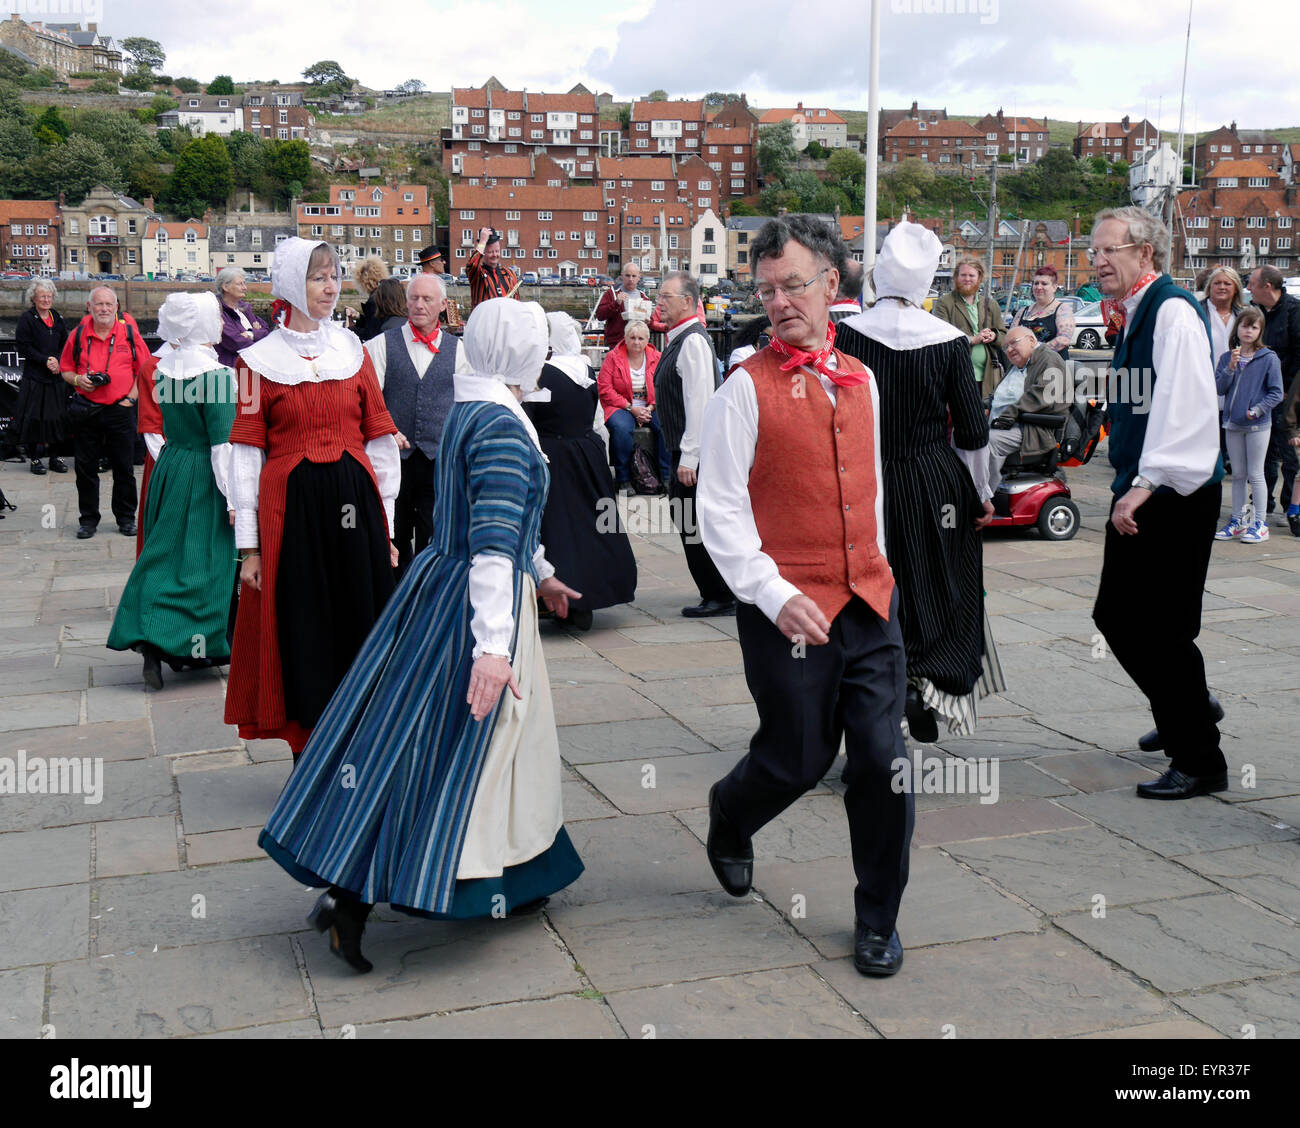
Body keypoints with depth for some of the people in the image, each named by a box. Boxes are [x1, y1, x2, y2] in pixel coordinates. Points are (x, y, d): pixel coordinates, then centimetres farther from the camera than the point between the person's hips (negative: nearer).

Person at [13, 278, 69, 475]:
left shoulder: (57, 318, 12)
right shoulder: (27, 318, -3)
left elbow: (65, 345, 13)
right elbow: (23, 347, -8)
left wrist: (58, 361, -5)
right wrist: (45, 361, -15)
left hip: (56, 377, 5)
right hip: (34, 377, -5)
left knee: (57, 416, 5)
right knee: (34, 417, -3)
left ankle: (54, 456, 15)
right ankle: (34, 458, 5)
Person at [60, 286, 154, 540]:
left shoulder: (129, 332, 0)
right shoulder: (79, 334, 3)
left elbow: (144, 369, 5)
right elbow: (66, 369, 12)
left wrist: (131, 398, -3)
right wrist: (78, 380, -9)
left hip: (120, 409, -1)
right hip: (86, 410, 1)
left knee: (124, 468, 5)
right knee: (85, 467, 6)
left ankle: (126, 518, 18)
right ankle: (88, 519, 17)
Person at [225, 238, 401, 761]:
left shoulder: (353, 350, 10)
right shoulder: (261, 359, 3)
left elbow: (380, 442, 10)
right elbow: (246, 454, 1)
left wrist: (385, 523, 7)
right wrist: (249, 545, -4)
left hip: (355, 501, 2)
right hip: (290, 506, -2)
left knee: (359, 623, 5)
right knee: (302, 632, 3)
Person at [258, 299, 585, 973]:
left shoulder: (470, 412, 11)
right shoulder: (502, 428, -20)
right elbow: (494, 545, -27)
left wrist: (542, 575, 32)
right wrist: (493, 644, -29)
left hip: (438, 582, 10)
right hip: (477, 602, -10)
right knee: (445, 747, -2)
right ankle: (350, 899, 2)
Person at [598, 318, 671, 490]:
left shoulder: (656, 357, 7)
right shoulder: (613, 357, -1)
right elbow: (605, 389, -6)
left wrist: (650, 408, -12)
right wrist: (631, 408, -14)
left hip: (650, 408, 2)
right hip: (621, 407, -2)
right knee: (622, 428, -36)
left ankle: (667, 476, -16)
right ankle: (623, 479, -22)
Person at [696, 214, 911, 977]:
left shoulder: (861, 380, 10)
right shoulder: (746, 388, -7)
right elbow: (720, 514, -10)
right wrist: (776, 596, -18)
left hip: (871, 605, 4)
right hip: (788, 612, -4)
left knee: (884, 759, 2)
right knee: (798, 760, 7)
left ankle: (879, 920, 22)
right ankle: (729, 816, 43)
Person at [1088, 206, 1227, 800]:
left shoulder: (1173, 310, -14)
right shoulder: (1133, 315, 15)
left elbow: (1183, 408, -24)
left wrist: (1148, 484, -28)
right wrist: (1130, 483, 18)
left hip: (1178, 495, -9)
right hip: (1140, 492, 9)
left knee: (1163, 629, -4)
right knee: (1115, 617, 14)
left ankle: (1199, 762, 10)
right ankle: (1185, 709, 36)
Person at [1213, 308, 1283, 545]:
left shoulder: (1269, 358, -6)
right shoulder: (1227, 358, 5)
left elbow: (1276, 393, -6)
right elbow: (1218, 388, -2)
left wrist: (1256, 410, -15)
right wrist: (1230, 368, -14)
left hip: (1257, 425, -4)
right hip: (1232, 423, 4)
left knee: (1255, 474, 1)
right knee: (1238, 475, 12)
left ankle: (1260, 523, 9)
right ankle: (1237, 521, 20)